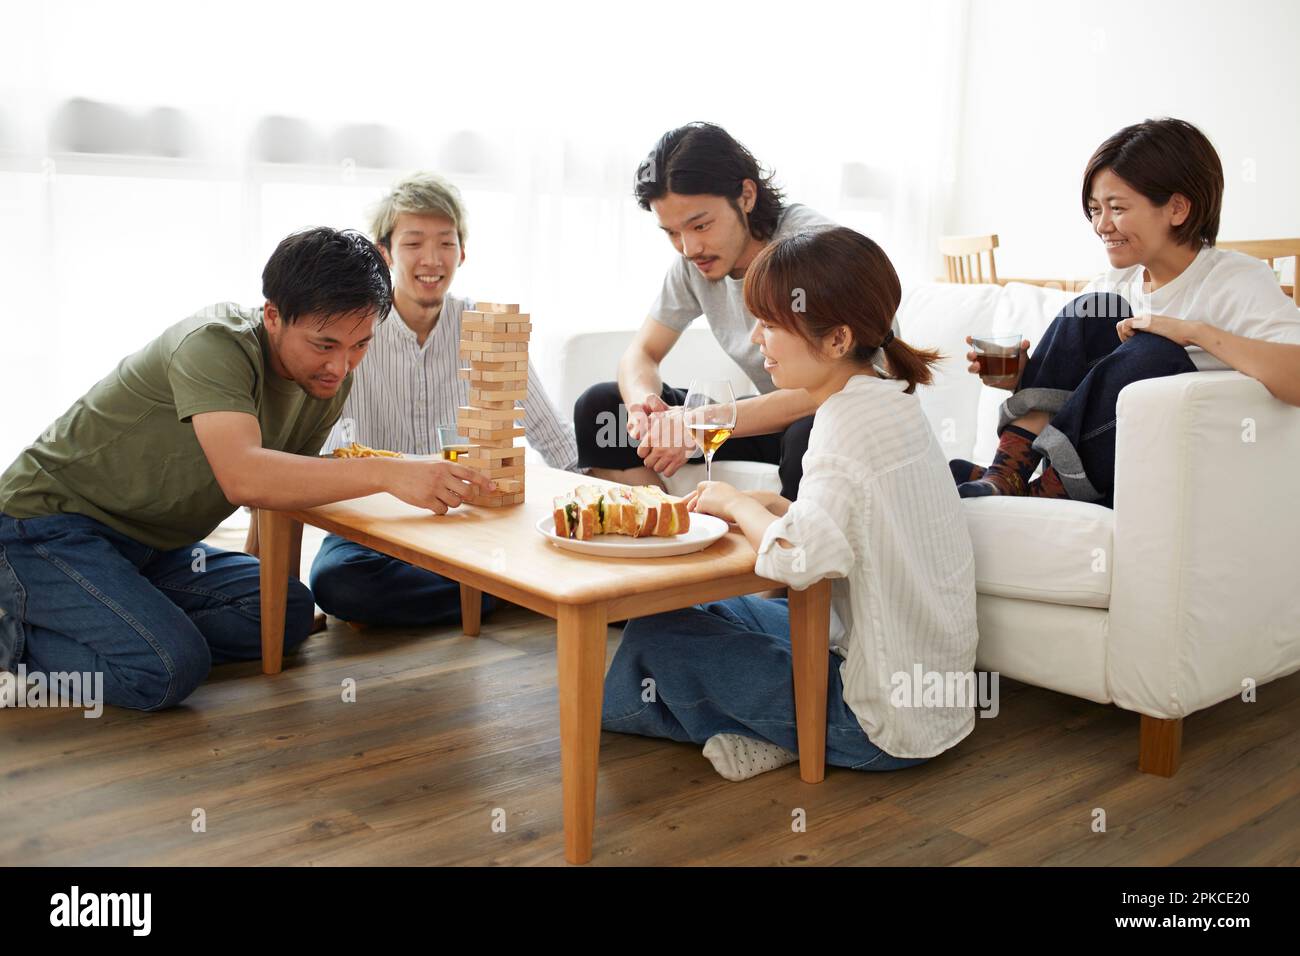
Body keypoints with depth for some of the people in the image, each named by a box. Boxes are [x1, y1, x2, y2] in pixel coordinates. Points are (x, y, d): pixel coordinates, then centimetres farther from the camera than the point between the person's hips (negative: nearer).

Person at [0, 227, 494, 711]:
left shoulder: (331, 379, -2)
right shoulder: (216, 344, -27)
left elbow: (282, 484, 7)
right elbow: (244, 479, -41)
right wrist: (388, 473, -45)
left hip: (148, 546, 9)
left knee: (287, 612, -7)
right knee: (170, 669, -27)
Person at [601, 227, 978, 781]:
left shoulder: (850, 421, -24)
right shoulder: (892, 399, 5)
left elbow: (798, 558, -38)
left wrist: (738, 504, -18)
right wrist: (767, 506, -2)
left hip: (882, 721, -9)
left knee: (652, 636, -5)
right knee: (709, 609, 20)